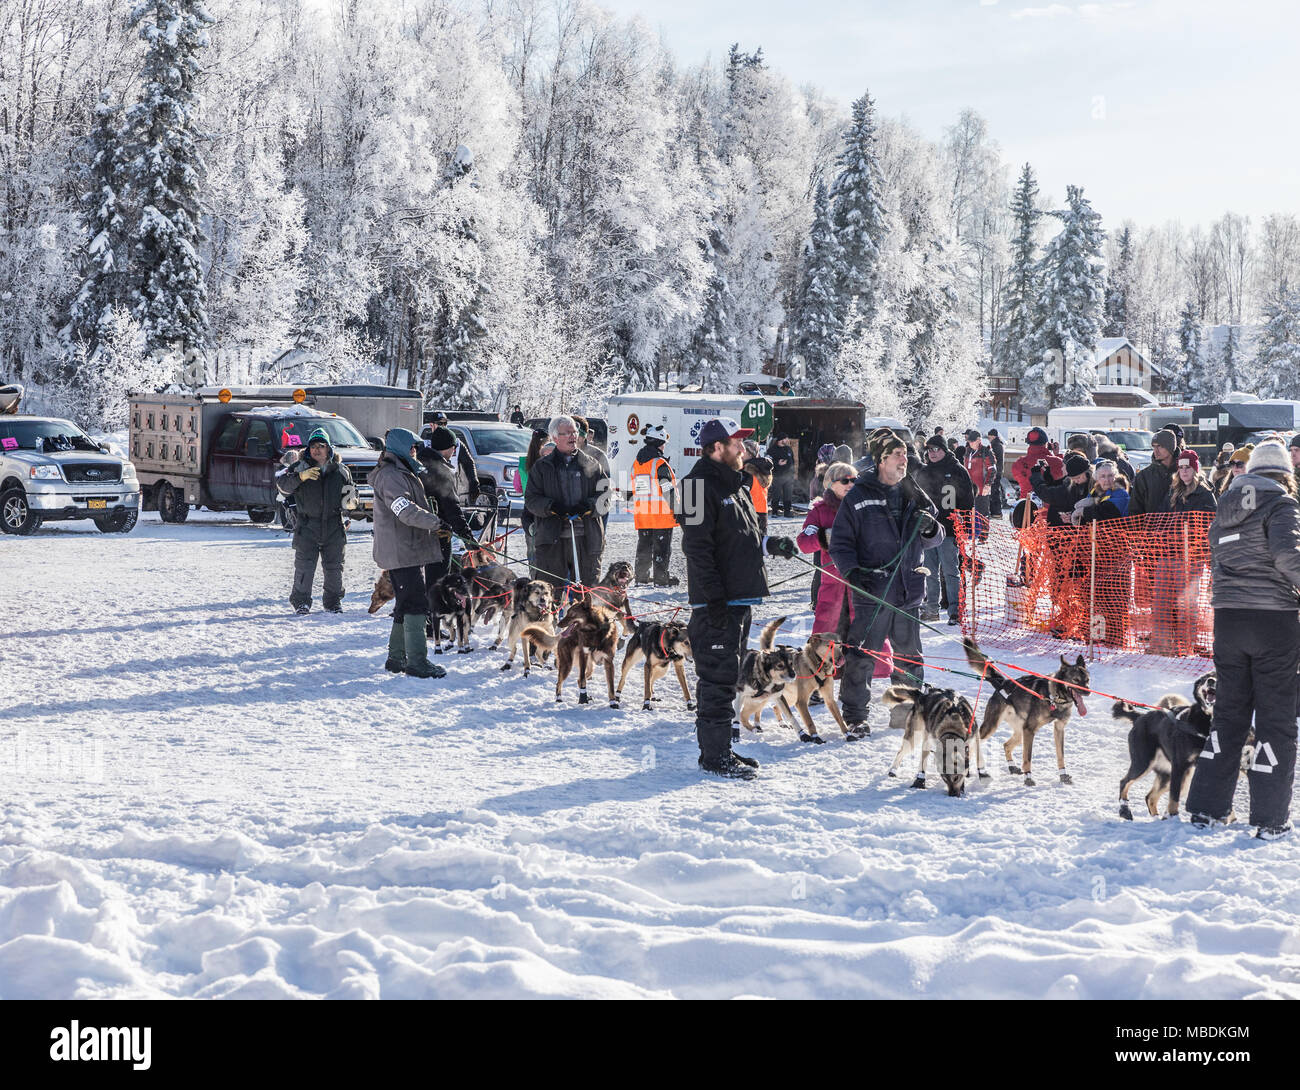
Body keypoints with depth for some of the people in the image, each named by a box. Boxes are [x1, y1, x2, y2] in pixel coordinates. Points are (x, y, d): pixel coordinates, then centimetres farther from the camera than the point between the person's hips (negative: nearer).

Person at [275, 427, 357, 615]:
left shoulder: (340, 470, 9)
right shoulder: (301, 467, 1)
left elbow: (350, 491, 20)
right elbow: (282, 485, -10)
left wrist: (349, 501, -4)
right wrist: (300, 477, -27)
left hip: (334, 528, 3)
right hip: (308, 527, -2)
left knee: (334, 567, 8)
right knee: (304, 566, -5)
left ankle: (333, 601, 21)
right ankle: (301, 601, 6)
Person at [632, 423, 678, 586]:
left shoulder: (636, 464, 8)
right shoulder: (660, 464, -15)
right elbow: (668, 491, -17)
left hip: (641, 512, 7)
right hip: (661, 512, -7)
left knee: (644, 544, 15)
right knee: (661, 545, 1)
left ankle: (641, 576, 19)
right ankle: (661, 578, 3)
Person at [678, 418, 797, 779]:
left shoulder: (734, 485, 18)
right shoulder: (702, 484, -12)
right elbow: (697, 546, -18)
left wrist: (771, 544, 7)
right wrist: (714, 599, -22)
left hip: (739, 597, 10)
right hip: (716, 602, -10)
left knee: (728, 674, 14)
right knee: (718, 675, -7)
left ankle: (720, 749, 21)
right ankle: (715, 755, -3)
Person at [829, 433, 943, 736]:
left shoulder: (914, 496, 11)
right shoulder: (858, 497, -3)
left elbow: (935, 539, 16)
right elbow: (840, 541, -1)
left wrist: (930, 528, -6)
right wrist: (852, 571, -15)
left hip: (908, 592, 5)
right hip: (870, 593, -5)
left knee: (910, 657, 14)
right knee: (861, 655, -5)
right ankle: (854, 716, 3)